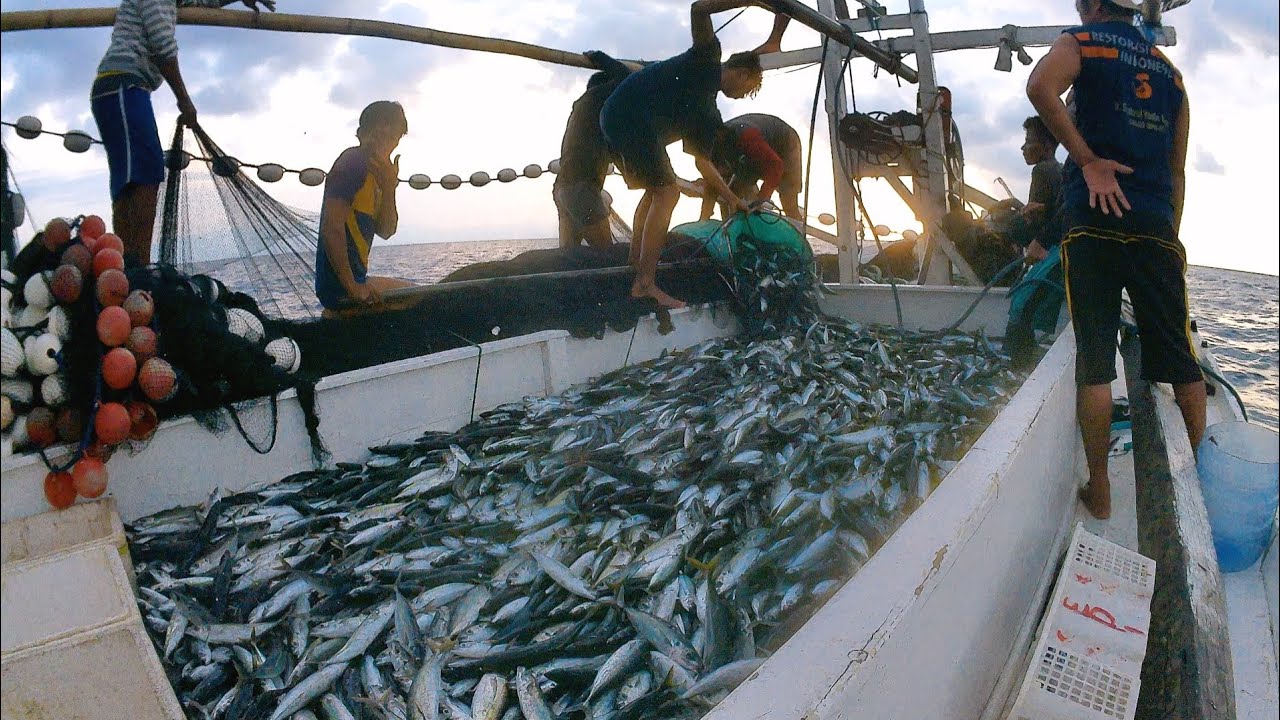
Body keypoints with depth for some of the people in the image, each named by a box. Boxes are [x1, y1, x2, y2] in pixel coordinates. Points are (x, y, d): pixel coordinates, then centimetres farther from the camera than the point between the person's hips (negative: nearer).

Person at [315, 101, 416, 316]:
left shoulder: (374, 172, 16)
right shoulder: (354, 163, -12)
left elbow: (385, 231, 9)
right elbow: (331, 227, -21)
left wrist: (389, 188, -6)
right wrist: (352, 287, -21)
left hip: (354, 279, 9)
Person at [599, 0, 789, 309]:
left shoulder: (709, 116, 23)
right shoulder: (706, 61, 4)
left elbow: (703, 162, 28)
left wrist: (733, 199, 28)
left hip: (615, 118, 10)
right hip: (632, 115, -10)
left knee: (655, 189, 24)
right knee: (667, 192, -12)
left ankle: (637, 259, 30)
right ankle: (645, 283, -16)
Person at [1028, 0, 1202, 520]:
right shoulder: (1169, 69, 23)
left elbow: (1040, 87, -17)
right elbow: (1178, 171, 19)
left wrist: (1088, 159, -12)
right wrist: (1170, 238, 21)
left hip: (1095, 222, -5)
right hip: (1157, 225, 5)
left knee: (1094, 363, -4)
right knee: (1180, 358, 9)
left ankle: (1099, 492, 1)